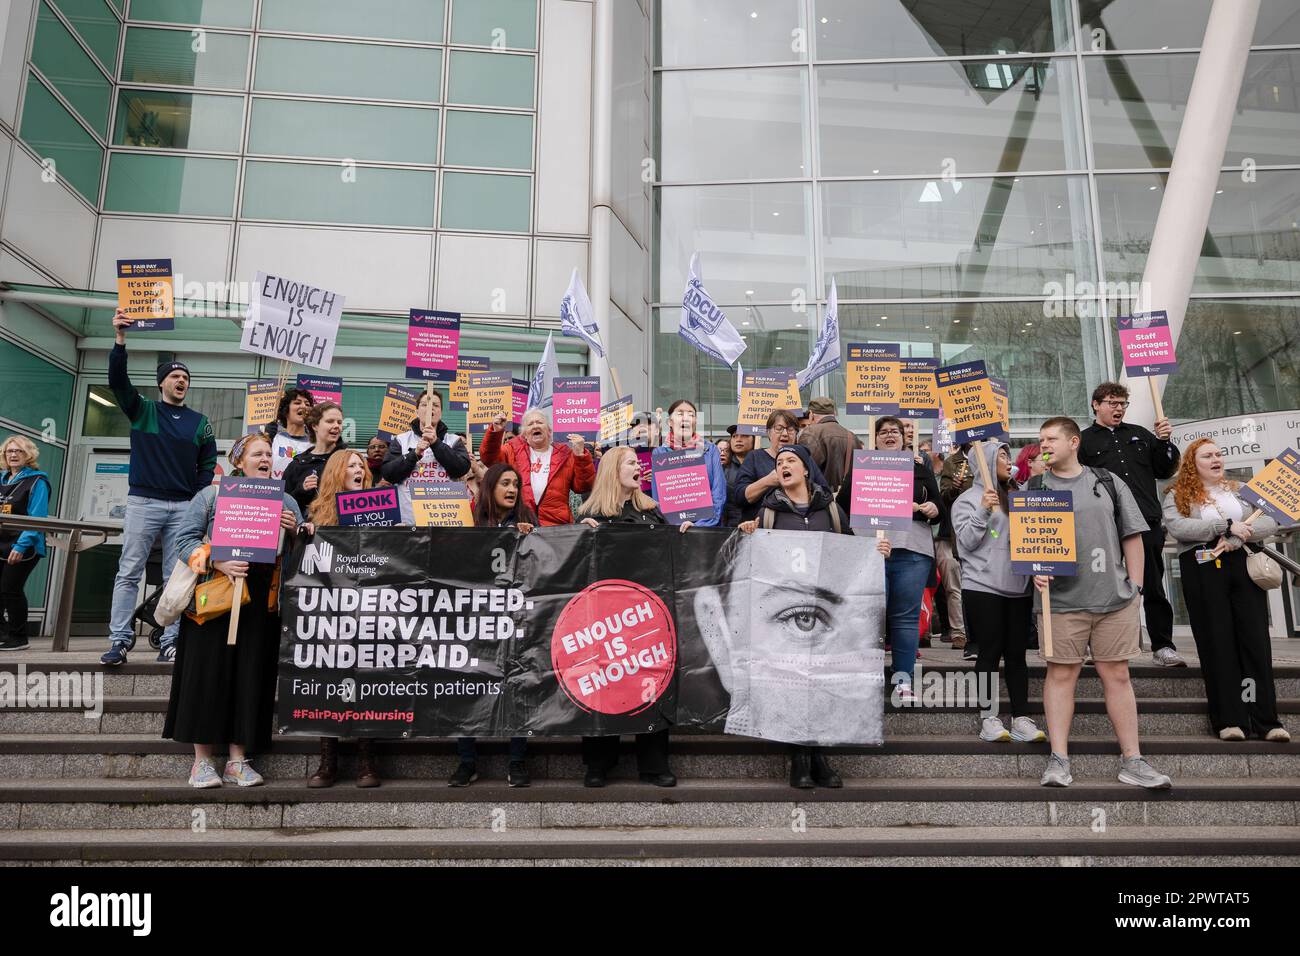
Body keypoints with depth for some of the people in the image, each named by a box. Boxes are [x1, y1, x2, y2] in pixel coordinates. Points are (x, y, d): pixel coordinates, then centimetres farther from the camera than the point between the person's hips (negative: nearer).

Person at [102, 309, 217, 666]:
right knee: (129, 573, -3)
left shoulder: (200, 422, 12)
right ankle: (120, 641, 0)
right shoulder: (142, 409, 8)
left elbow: (208, 465, 12)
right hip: (143, 502, -1)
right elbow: (117, 380, -8)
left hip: (184, 507, 2)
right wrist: (120, 340, -20)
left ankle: (170, 643, 5)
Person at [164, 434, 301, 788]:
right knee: (209, 672, -2)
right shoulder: (212, 495, 6)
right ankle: (202, 760, 8)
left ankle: (237, 760, 10)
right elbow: (184, 538, -2)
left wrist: (294, 532, -9)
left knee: (251, 675, 2)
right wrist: (216, 563, -16)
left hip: (260, 604, 2)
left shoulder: (286, 502, 14)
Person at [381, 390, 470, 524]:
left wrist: (436, 443, -11)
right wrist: (414, 454, -11)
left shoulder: (454, 440, 9)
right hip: (408, 518, 0)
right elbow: (388, 474, 0)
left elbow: (462, 469, -7)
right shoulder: (401, 440, 9)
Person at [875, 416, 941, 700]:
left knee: (906, 616, 3)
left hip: (912, 551, 2)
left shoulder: (920, 467, 17)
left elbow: (938, 507, 14)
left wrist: (933, 510, -8)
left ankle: (903, 679, 10)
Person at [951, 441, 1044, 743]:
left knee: (1017, 653, 4)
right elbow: (966, 542, -7)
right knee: (991, 652, -4)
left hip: (1018, 587, 5)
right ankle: (989, 718, 2)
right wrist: (982, 511, -16)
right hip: (984, 587, -5)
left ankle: (1021, 718, 6)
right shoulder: (969, 498, 2)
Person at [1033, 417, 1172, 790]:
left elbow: (1132, 536, 11)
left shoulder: (1108, 483, 10)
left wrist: (1135, 585, 4)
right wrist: (1035, 570, -13)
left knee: (1117, 675, 6)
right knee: (1061, 675, 0)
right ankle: (1058, 760, 6)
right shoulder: (1034, 489, 7)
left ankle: (1132, 761, 14)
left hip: (1115, 599, 1)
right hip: (1061, 600, -1)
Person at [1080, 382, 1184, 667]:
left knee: (1154, 588, 6)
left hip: (1146, 523, 3)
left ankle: (1163, 647, 12)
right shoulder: (1084, 440, 6)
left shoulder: (1139, 434, 19)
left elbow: (1165, 471, 20)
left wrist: (1164, 441, 6)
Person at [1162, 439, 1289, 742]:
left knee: (1256, 640, -2)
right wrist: (1227, 526, -14)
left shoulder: (1239, 490, 19)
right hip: (1202, 568, -3)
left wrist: (1237, 537, -12)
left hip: (1243, 564, 3)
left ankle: (1266, 720, -1)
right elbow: (1177, 527, -11)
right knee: (1217, 643, -4)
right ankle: (1230, 720, -3)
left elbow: (1270, 522, 6)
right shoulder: (1178, 495, 8)